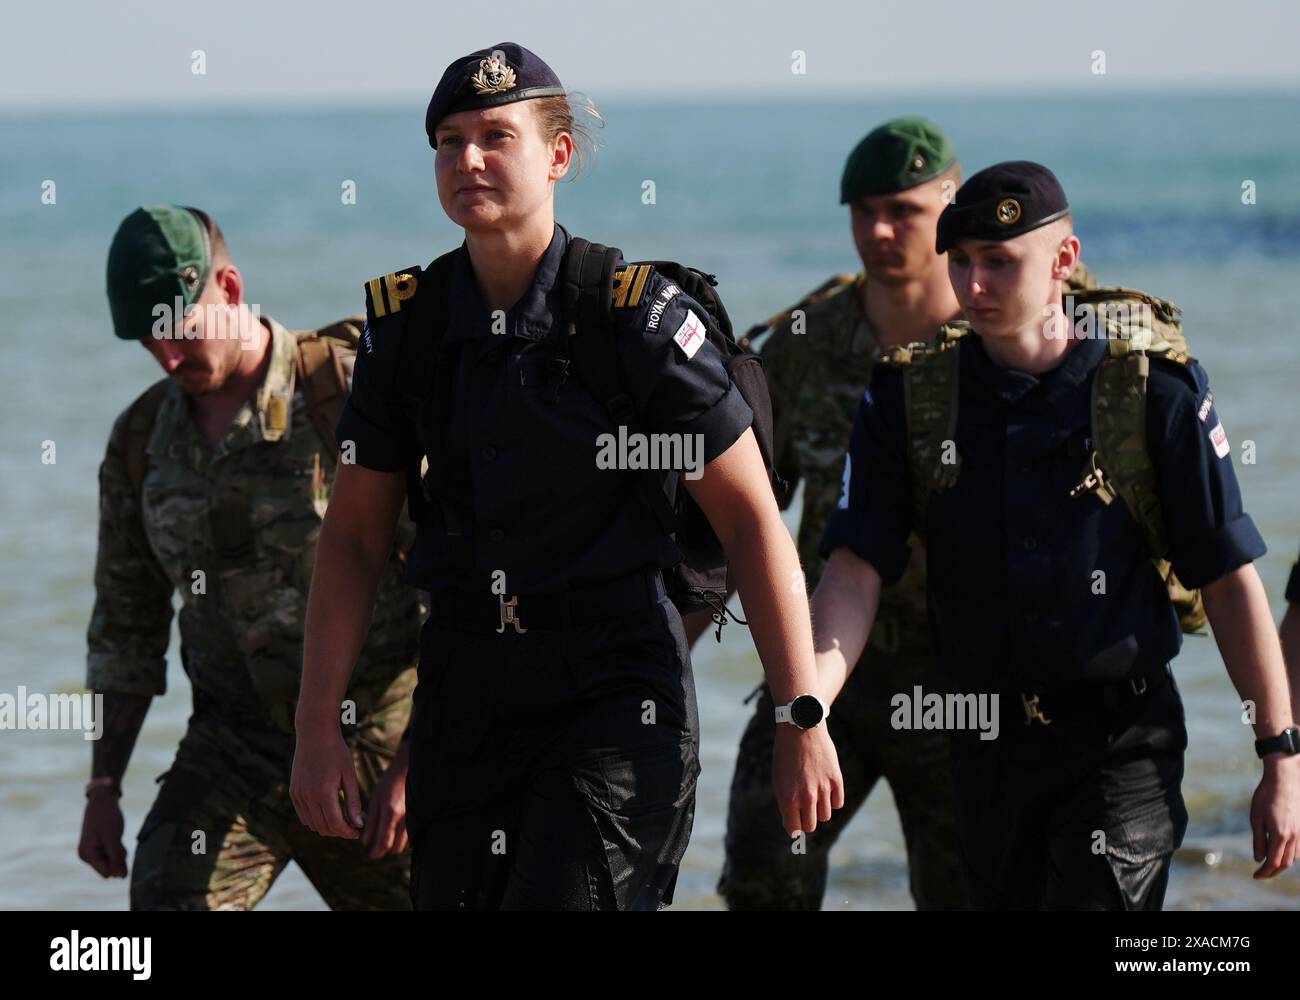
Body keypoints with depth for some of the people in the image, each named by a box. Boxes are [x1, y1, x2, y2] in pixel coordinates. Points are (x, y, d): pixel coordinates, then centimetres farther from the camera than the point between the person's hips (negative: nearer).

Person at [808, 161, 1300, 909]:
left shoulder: (1154, 388, -6)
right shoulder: (911, 394, 2)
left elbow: (1229, 580, -3)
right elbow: (856, 568, -7)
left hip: (1122, 742, -4)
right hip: (987, 747, 4)